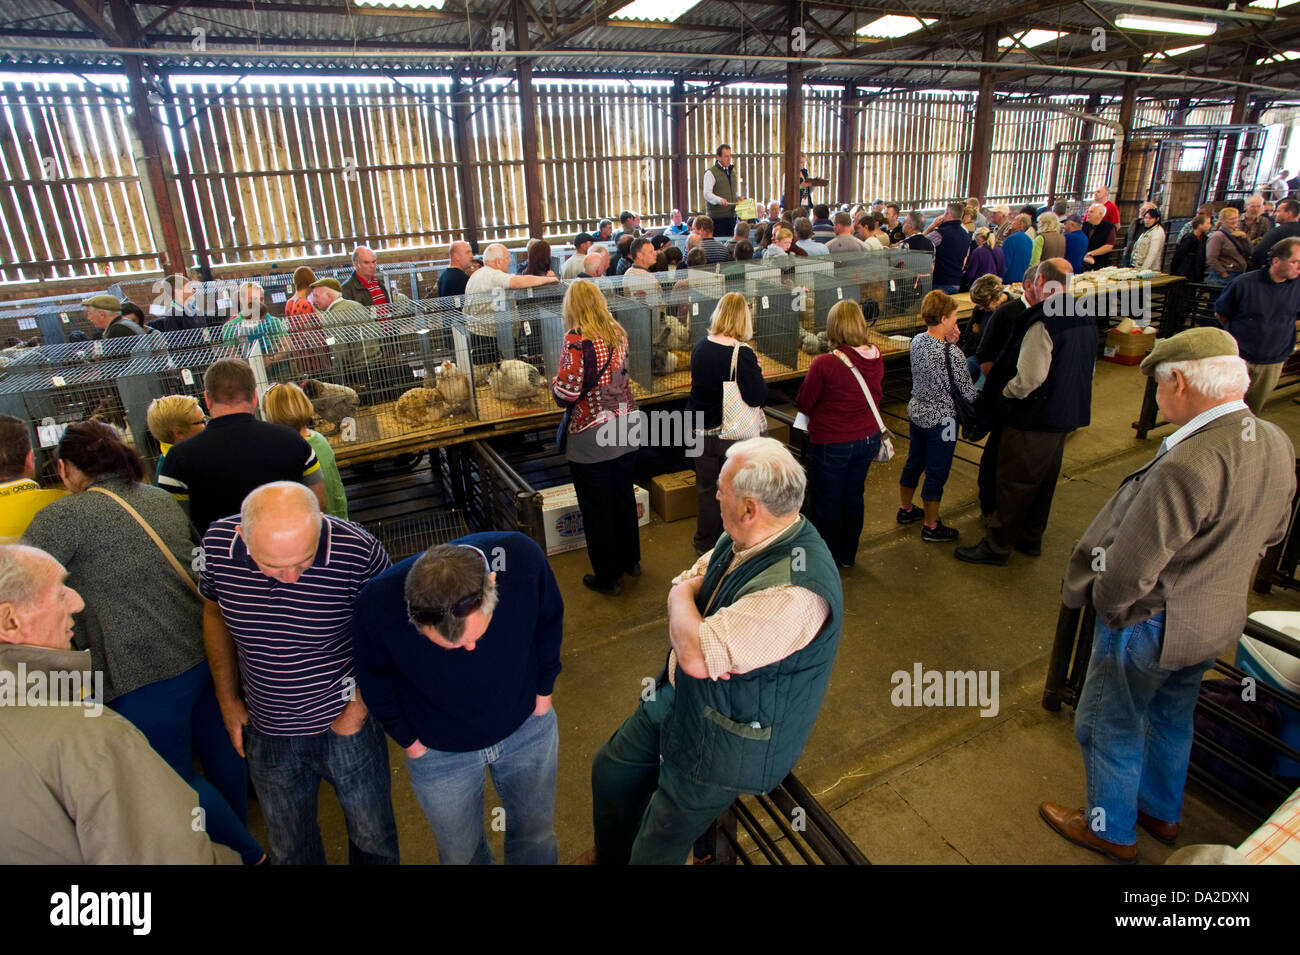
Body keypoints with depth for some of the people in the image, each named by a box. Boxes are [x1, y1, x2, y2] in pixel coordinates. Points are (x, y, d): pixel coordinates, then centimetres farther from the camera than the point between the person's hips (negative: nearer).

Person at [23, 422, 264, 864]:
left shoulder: (64, 516, -10)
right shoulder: (162, 499, 9)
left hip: (146, 673, -7)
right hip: (206, 652, 7)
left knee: (177, 779, 13)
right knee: (218, 751, 23)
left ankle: (248, 854, 24)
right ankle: (237, 834, 43)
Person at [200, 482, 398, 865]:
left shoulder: (359, 553, -28)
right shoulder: (218, 544, -17)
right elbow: (214, 613, 4)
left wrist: (359, 706, -11)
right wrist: (228, 700, 8)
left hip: (347, 725, -2)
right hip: (267, 733, 3)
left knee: (373, 839, 19)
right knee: (289, 849, 24)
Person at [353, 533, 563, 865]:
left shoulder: (522, 558, -33)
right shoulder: (378, 604, -33)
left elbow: (548, 620, -9)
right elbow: (374, 677, -9)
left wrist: (543, 691, -1)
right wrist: (408, 739, -4)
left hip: (528, 726, 1)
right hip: (440, 750, 0)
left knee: (537, 837, 22)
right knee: (461, 853, 22)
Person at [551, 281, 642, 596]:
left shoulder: (576, 340, -18)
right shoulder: (618, 333, 2)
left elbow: (567, 394, -19)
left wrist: (555, 383, 1)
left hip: (592, 440, -6)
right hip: (627, 429, 6)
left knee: (597, 509, 9)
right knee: (624, 497, 22)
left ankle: (606, 578, 22)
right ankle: (630, 561, 39)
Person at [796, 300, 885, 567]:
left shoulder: (824, 364, -24)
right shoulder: (876, 358, -7)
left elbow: (803, 405, -12)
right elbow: (879, 396, 9)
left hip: (832, 443, -6)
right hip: (868, 439, 6)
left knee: (826, 503, 13)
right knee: (854, 498, 21)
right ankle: (848, 555, 37)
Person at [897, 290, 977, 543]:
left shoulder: (917, 341, -4)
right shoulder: (952, 353, -25)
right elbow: (969, 394, -18)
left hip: (916, 413, 8)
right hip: (940, 420, -8)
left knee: (914, 463, 23)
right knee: (936, 474, 6)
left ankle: (906, 509, 41)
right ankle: (931, 527, 21)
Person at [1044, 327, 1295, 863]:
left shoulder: (1185, 467, -35)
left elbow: (1130, 568, -30)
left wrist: (1107, 606, -10)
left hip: (1151, 623, -8)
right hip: (1219, 619, 9)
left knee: (1110, 726, 14)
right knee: (1171, 717, 28)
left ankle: (1112, 831, 35)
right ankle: (1163, 812, 50)